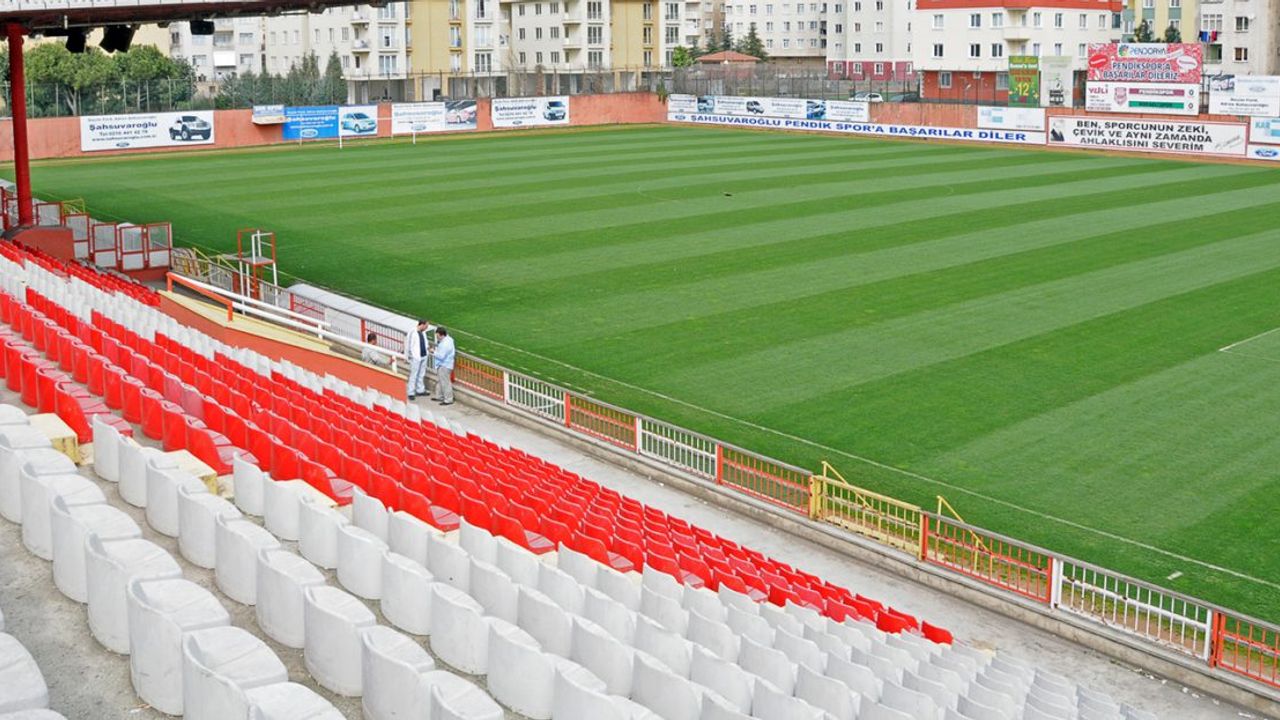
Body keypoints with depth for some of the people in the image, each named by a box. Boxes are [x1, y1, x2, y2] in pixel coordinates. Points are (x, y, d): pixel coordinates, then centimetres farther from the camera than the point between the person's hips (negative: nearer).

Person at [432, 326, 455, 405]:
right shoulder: (447, 339, 4)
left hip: (445, 366, -11)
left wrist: (433, 353, -16)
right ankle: (439, 396, 34)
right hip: (442, 364, 11)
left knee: (445, 383, -2)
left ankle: (448, 400, 6)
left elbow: (441, 356, -29)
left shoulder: (446, 344, -28)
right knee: (439, 381, 21)